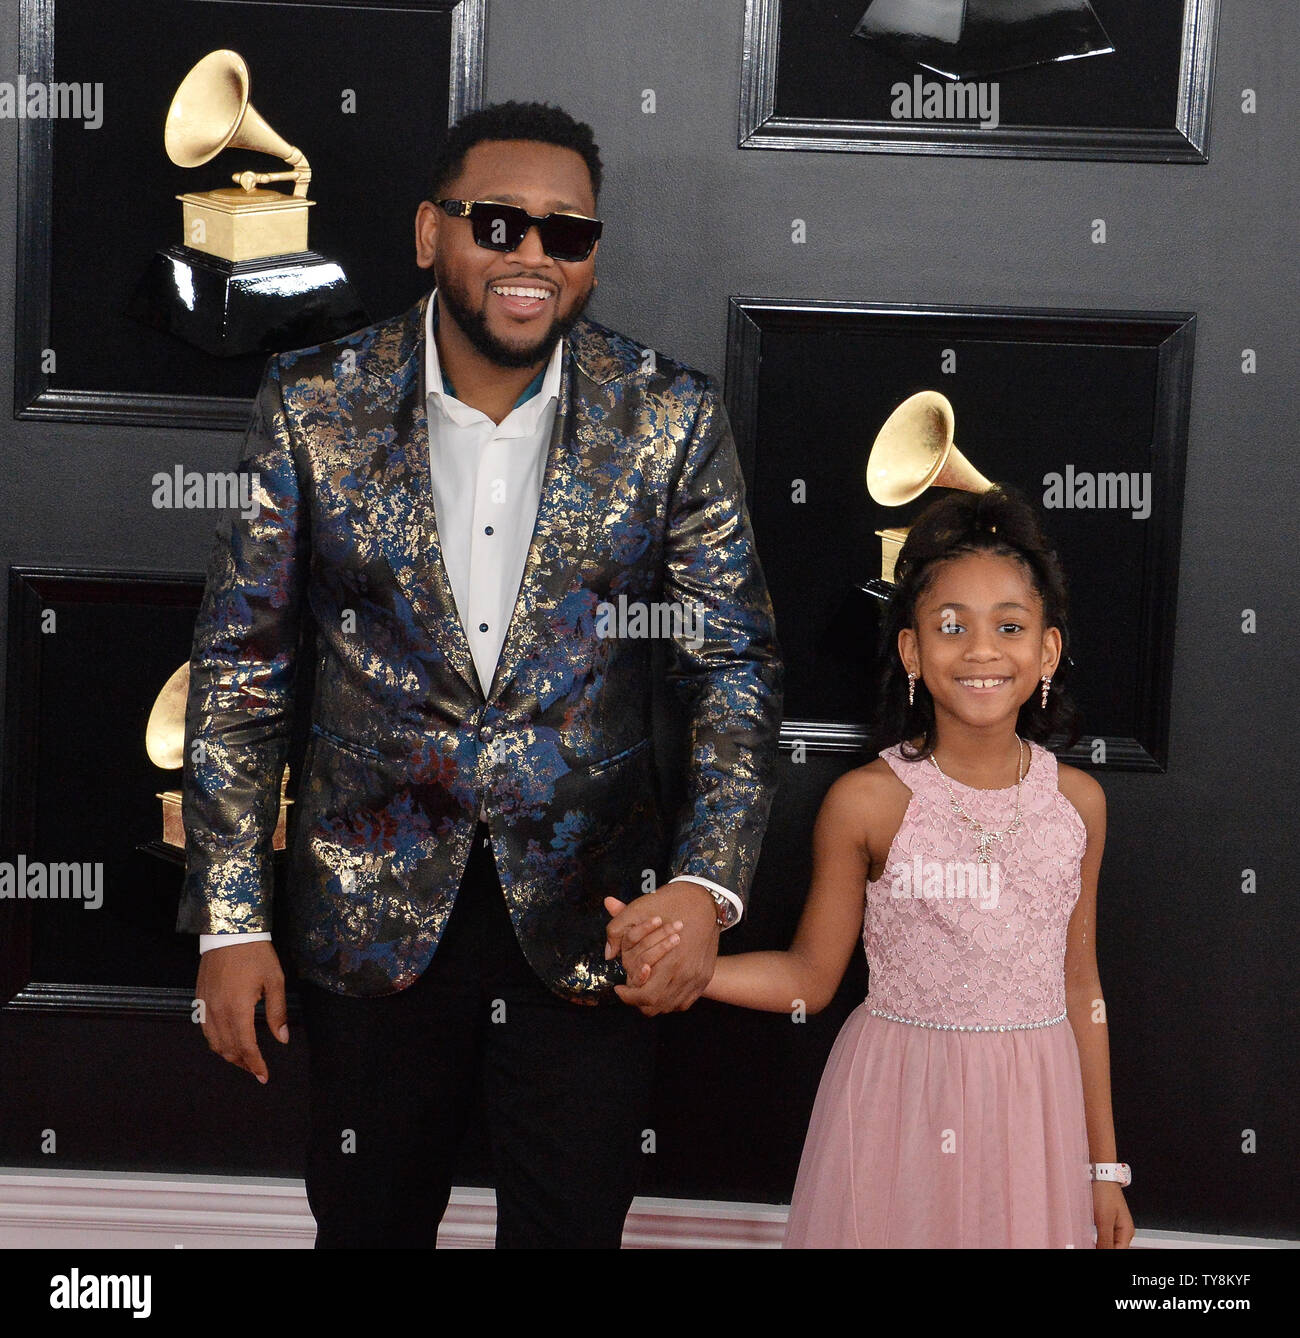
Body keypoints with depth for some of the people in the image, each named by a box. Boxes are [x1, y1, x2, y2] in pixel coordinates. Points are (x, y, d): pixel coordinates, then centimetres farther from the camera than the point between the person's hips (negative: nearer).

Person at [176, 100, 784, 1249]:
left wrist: (706, 885, -16)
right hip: (372, 906, 1)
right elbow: (239, 669, -1)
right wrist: (229, 921, -3)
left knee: (574, 1224, 14)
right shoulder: (313, 407, -6)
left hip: (588, 914, 0)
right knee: (368, 1222, 17)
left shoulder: (670, 418, -7)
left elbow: (736, 664, -3)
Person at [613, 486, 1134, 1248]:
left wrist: (1104, 1164, 10)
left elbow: (1080, 987, 7)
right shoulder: (868, 802, -10)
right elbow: (811, 976, -2)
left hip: (1033, 1108, 3)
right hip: (900, 1098, -3)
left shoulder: (1077, 801, 0)